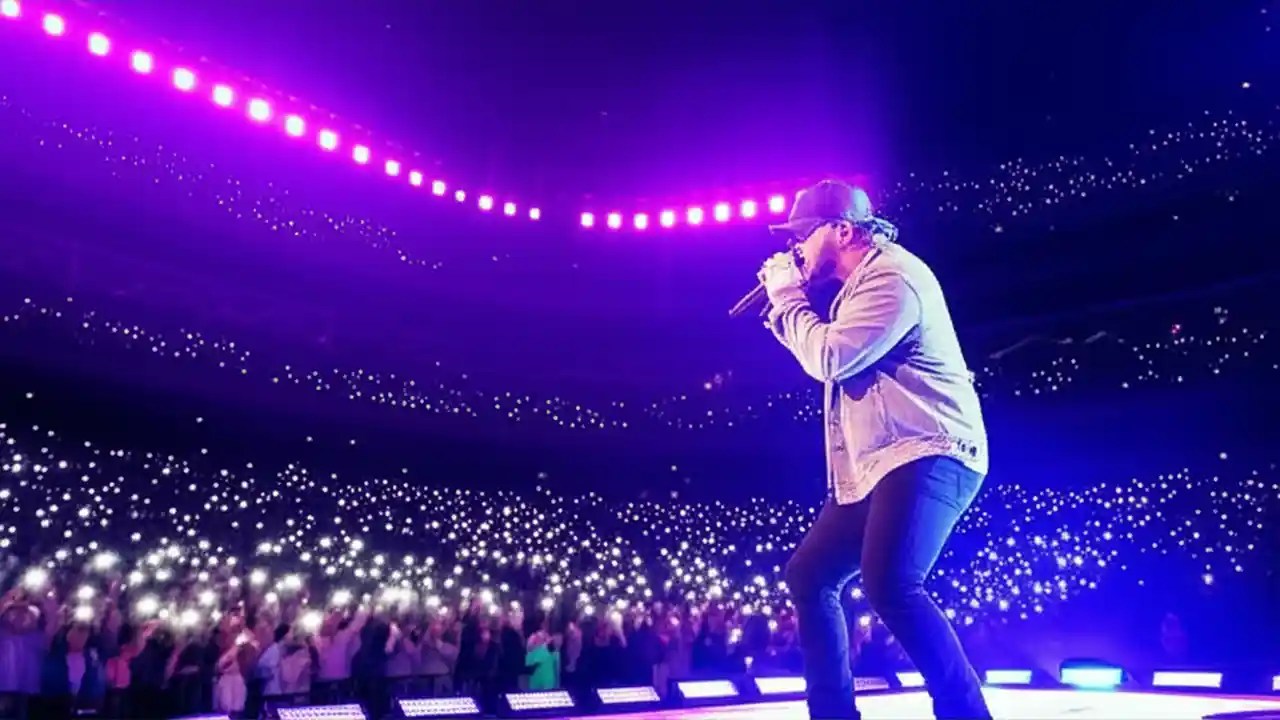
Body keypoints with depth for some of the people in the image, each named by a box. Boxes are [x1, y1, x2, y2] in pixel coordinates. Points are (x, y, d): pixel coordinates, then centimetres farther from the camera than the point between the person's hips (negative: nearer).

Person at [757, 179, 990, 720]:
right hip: (876, 465, 11)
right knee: (809, 575, 12)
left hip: (925, 456, -11)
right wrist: (785, 308, 13)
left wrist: (787, 297, -6)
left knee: (889, 584, -30)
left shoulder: (891, 276, -13)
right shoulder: (863, 283, 20)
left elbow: (829, 359, -21)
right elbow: (827, 361, 25)